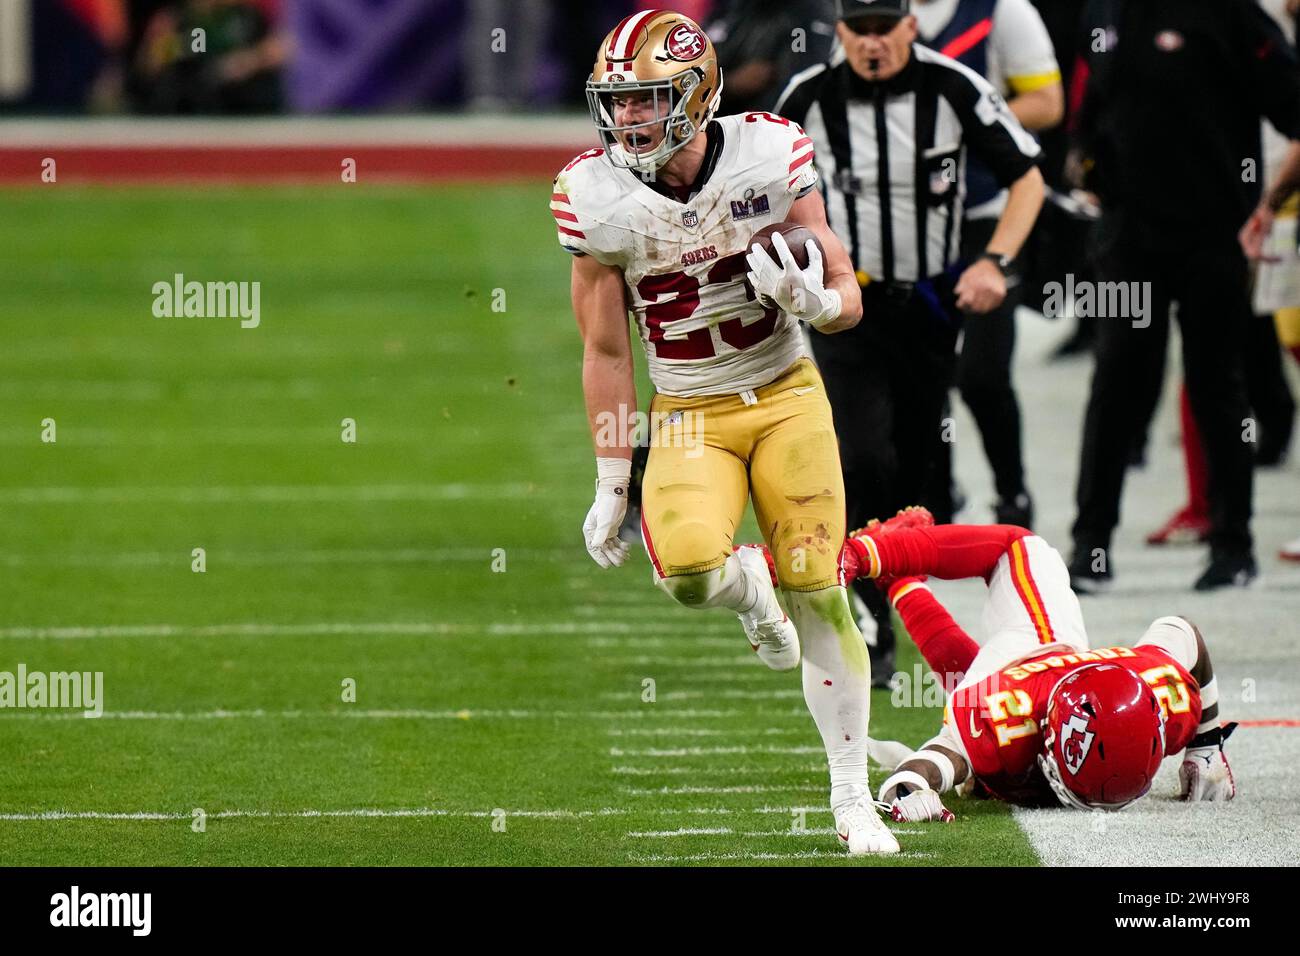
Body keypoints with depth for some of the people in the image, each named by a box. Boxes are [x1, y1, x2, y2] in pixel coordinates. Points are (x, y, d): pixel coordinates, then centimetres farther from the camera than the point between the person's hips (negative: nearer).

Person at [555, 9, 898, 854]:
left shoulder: (770, 156, -13)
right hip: (689, 416, 0)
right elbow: (606, 352, -2)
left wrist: (814, 300, -30)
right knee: (688, 568, -26)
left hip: (787, 395, 0)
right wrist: (612, 484, -1)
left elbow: (848, 299, -5)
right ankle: (747, 589, 14)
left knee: (818, 591, -5)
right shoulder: (596, 197, -12)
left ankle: (852, 796, 10)